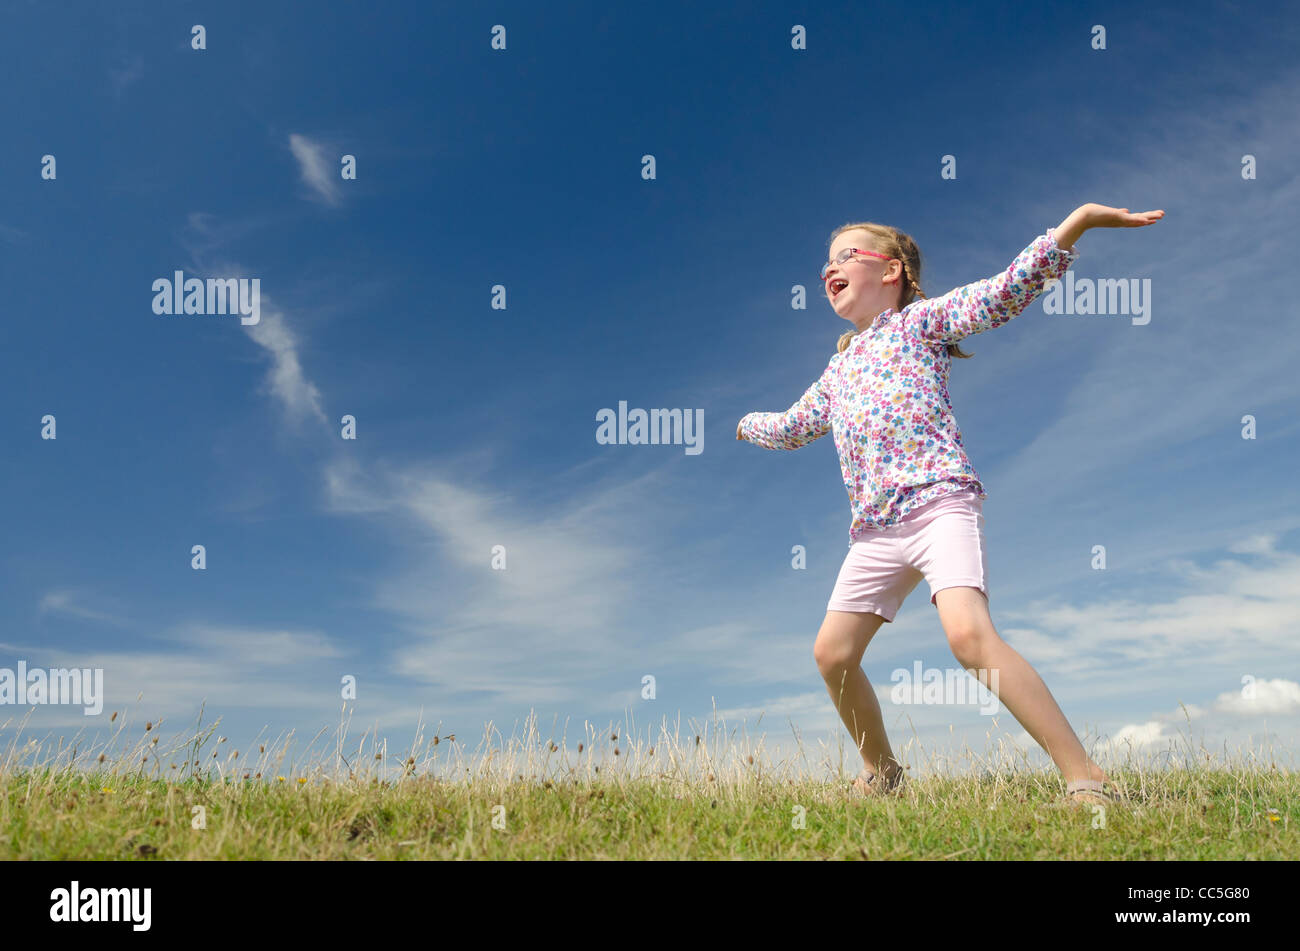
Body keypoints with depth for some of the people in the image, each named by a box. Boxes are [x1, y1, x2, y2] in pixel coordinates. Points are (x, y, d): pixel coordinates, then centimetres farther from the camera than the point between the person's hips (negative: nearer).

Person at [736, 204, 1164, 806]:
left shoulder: (920, 319, 8)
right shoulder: (839, 367, 27)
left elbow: (1007, 290, -7)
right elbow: (794, 427, 44)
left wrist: (1076, 222, -17)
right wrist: (748, 424, 56)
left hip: (939, 501, -7)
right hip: (874, 529, 7)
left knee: (969, 632, -27)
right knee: (832, 652, 4)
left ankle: (1086, 778, -23)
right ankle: (882, 772, 26)